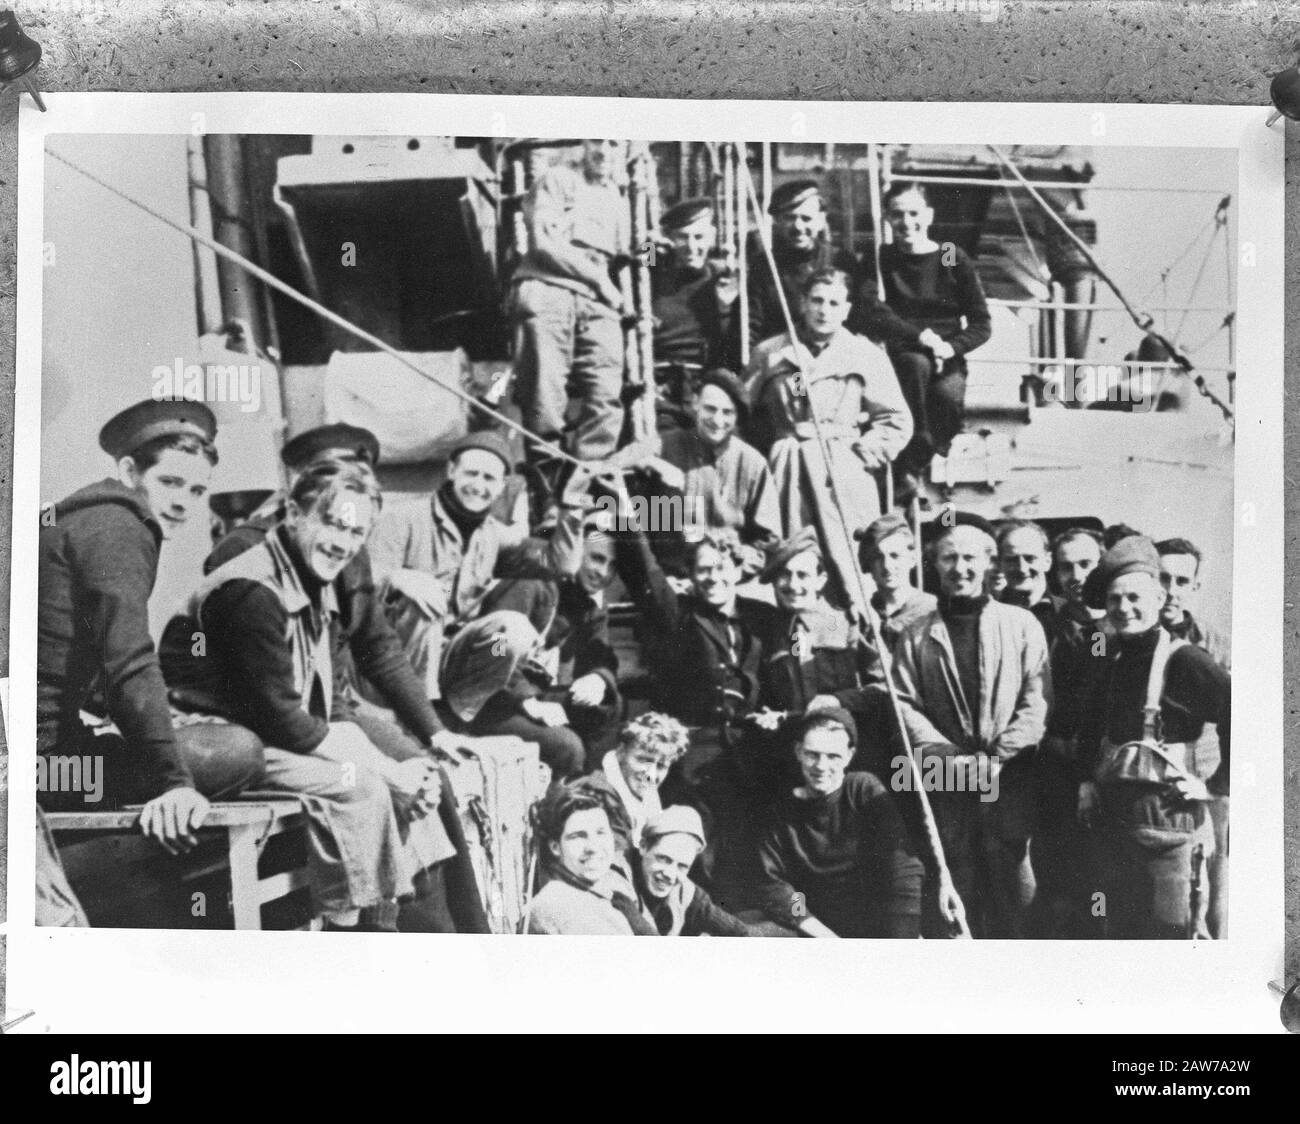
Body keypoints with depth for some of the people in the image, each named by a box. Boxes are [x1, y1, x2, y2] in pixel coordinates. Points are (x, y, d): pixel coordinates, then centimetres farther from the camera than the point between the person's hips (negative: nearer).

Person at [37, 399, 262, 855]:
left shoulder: (72, 519, 21)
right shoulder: (117, 525, -10)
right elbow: (131, 665, -23)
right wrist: (173, 781, -27)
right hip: (49, 754, -10)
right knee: (241, 753, -17)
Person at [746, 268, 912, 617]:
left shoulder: (866, 355, 12)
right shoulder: (769, 353, 14)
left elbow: (897, 419, 11)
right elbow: (746, 412, 12)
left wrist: (866, 453, -1)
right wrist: (771, 453, 2)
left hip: (846, 472, -1)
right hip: (787, 470, 1)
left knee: (848, 560, -8)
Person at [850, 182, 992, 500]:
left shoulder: (953, 259, 6)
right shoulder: (880, 260, 6)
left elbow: (982, 325, 4)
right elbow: (869, 314, -11)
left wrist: (949, 347, -16)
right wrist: (922, 336, -21)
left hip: (947, 360, 0)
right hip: (899, 357, 0)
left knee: (947, 393, -33)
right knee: (916, 363, -36)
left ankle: (911, 465, -17)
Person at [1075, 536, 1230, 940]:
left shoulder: (1184, 661, -13)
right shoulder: (1113, 660, 10)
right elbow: (1091, 724, 25)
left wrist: (1216, 784, -12)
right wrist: (1086, 780, 14)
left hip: (1165, 820, -7)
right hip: (1113, 820, 7)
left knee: (1166, 933, -2)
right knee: (1121, 932, 16)